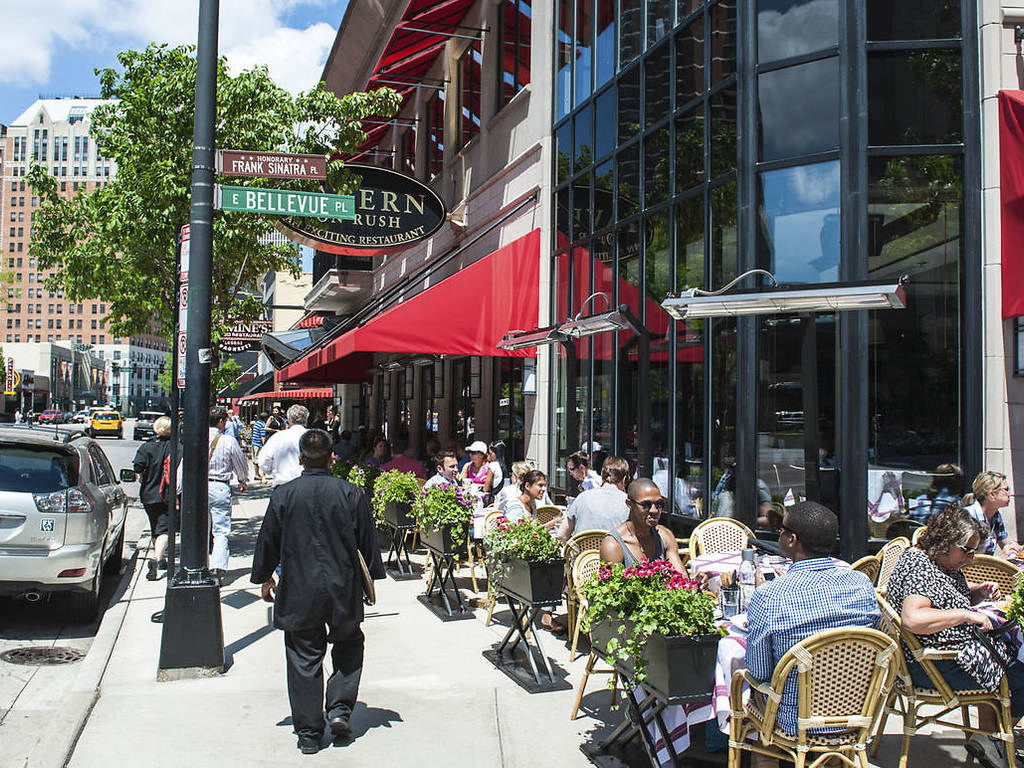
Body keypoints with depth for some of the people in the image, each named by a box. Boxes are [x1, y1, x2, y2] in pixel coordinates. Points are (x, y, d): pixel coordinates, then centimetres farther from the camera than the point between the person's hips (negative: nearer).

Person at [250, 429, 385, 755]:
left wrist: (264, 578, 19)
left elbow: (268, 541, 2)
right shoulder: (351, 493, -7)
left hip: (298, 593, 0)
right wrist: (371, 578, 15)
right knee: (349, 643, 23)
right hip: (343, 590, 1)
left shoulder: (283, 495, -7)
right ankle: (340, 709, 11)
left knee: (304, 660, 8)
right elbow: (367, 541, 1)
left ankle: (309, 733, 14)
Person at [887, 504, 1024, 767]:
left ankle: (985, 734, 27)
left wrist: (980, 592, 6)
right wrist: (966, 615, -31)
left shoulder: (944, 562, 8)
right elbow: (912, 619, -40)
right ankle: (990, 736, 14)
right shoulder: (920, 568, -24)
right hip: (934, 666, -11)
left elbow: (956, 596, 28)